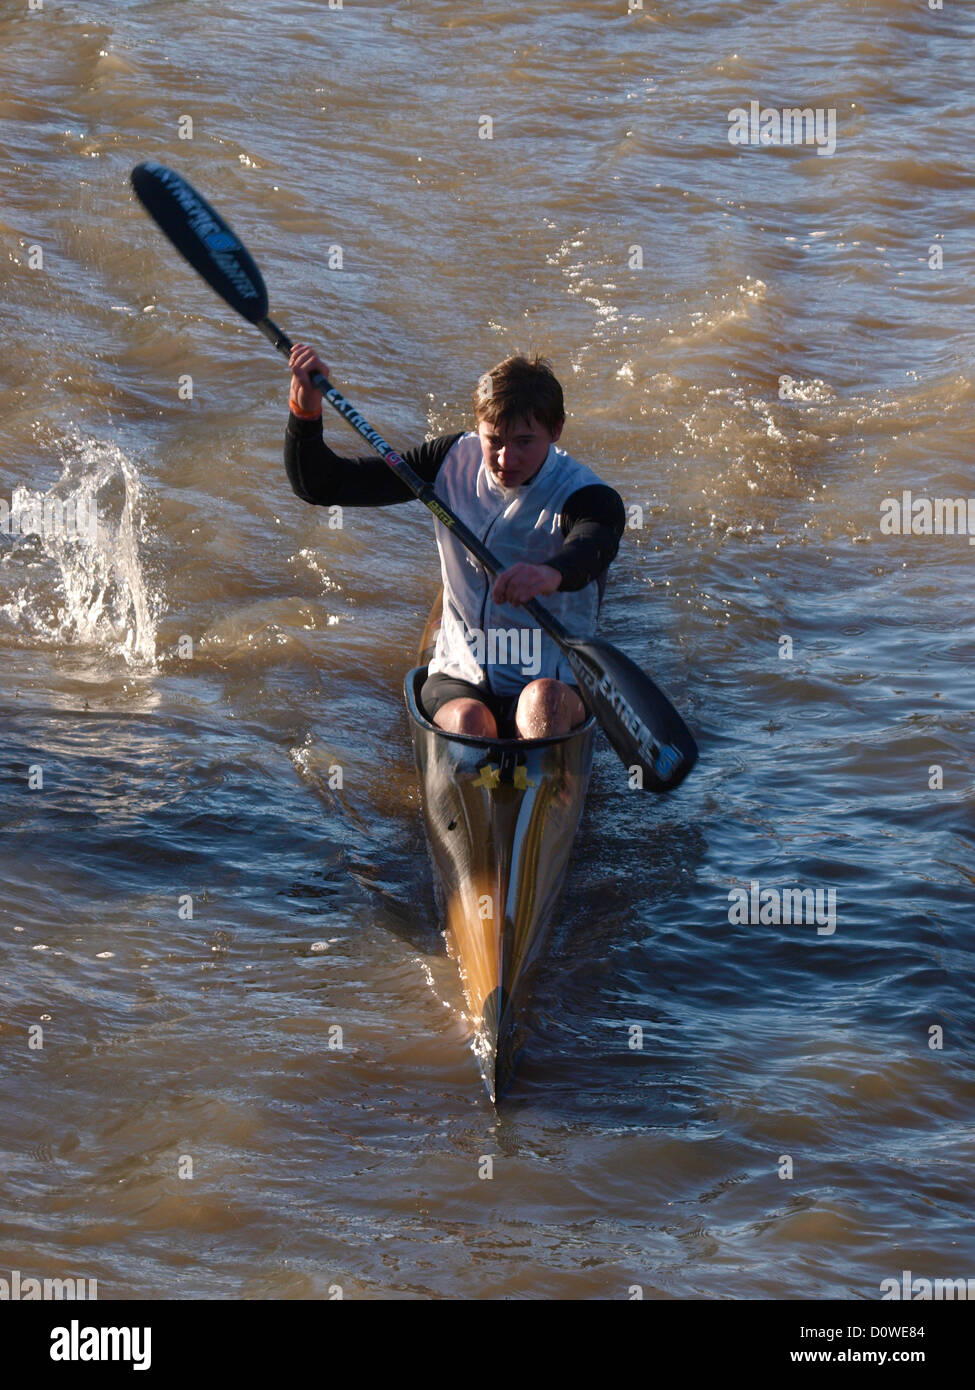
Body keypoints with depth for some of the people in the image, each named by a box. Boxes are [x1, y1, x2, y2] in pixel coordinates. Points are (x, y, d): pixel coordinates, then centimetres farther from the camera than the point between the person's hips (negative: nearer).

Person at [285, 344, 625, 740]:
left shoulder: (585, 495, -14)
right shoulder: (454, 462, 1)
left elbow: (593, 544, -42)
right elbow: (321, 487, 1)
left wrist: (552, 573, -66)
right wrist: (306, 410, -19)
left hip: (553, 680, -3)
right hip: (459, 677, 3)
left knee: (543, 703, -38)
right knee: (467, 721, -32)